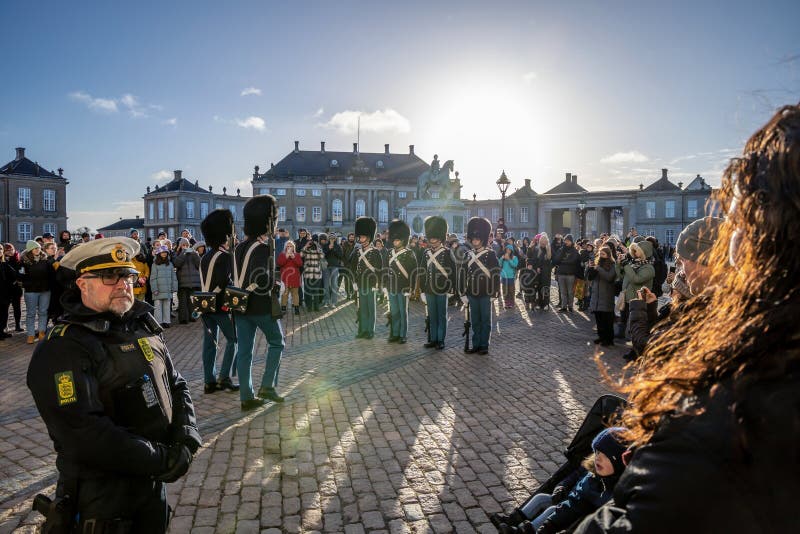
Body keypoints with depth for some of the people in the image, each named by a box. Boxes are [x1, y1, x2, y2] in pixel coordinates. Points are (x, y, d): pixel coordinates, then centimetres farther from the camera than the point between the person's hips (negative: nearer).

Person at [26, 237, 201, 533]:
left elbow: (176, 385, 8)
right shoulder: (62, 349, -18)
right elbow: (83, 433, -26)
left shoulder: (143, 326, 4)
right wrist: (162, 460, -21)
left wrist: (185, 440, -8)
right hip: (101, 499, -6)